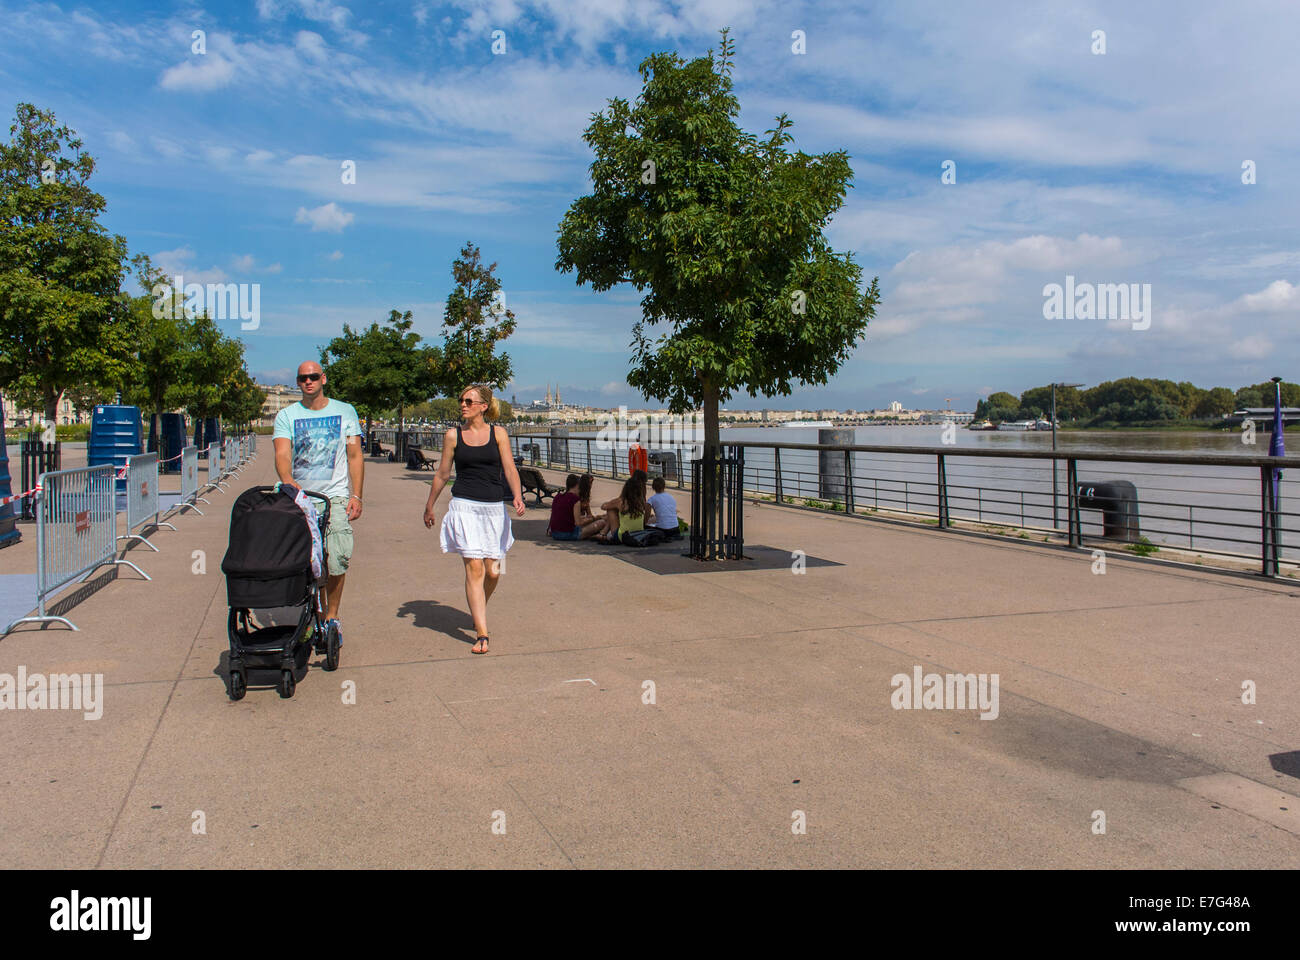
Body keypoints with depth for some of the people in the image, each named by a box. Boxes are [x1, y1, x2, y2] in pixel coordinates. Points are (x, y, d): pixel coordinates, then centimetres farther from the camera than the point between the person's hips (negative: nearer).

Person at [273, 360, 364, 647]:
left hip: (335, 496, -1)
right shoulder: (286, 415, 8)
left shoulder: (344, 411, 10)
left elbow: (355, 456, 9)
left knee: (337, 561, -9)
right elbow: (282, 455, -6)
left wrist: (356, 496, -1)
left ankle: (331, 618, 7)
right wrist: (289, 483, -27)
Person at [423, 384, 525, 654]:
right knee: (474, 567, -11)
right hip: (465, 506, -1)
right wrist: (429, 507, 20)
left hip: (494, 507, 1)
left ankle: (478, 610, 36)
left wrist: (517, 496, -21)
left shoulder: (498, 434, 5)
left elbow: (509, 468, -4)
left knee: (493, 571, 4)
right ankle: (482, 634, -9)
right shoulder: (453, 435, 6)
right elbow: (442, 473, 14)